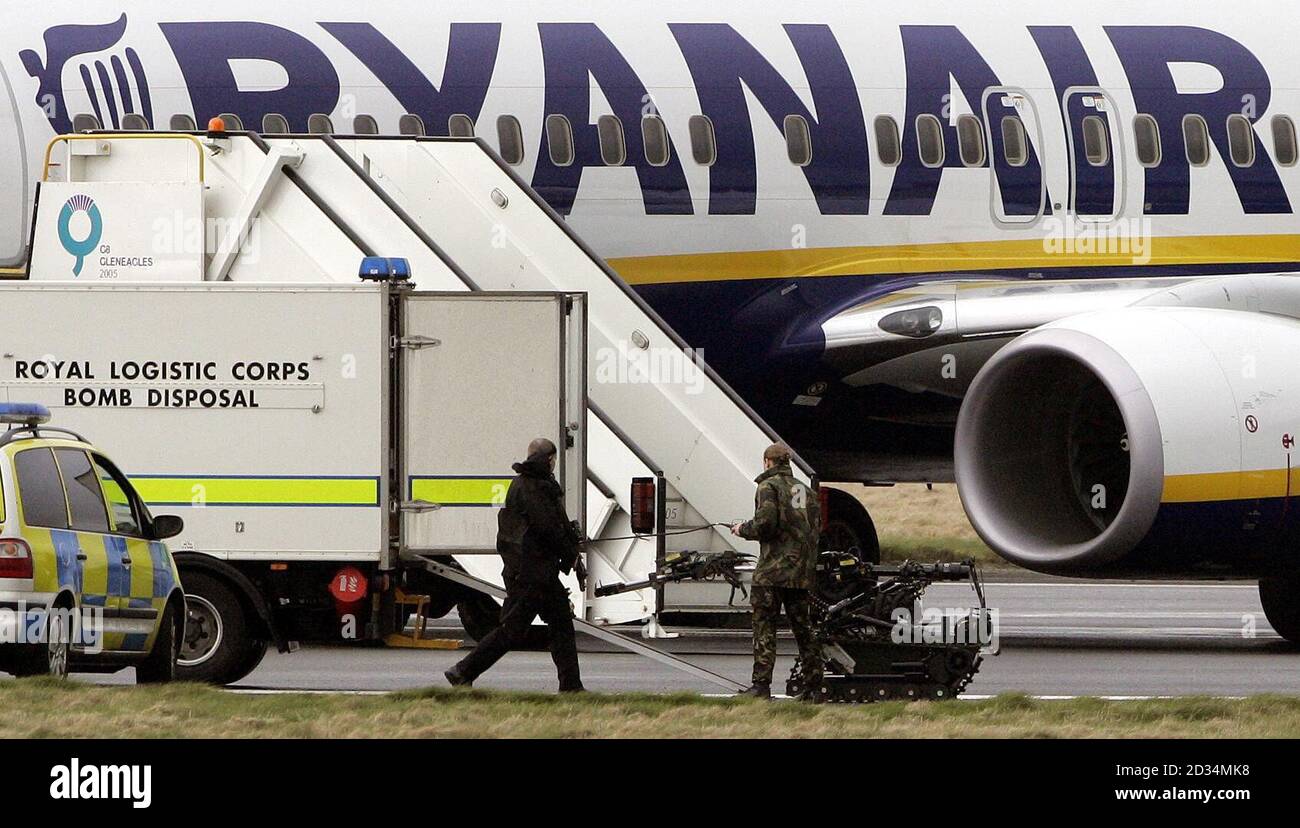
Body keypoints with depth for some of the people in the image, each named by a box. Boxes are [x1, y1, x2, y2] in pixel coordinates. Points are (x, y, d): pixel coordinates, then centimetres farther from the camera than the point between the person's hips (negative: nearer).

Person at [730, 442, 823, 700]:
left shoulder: (768, 486, -4)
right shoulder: (804, 490, 17)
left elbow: (766, 523, -16)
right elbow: (816, 525, 14)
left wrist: (743, 529, 2)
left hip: (773, 569, -6)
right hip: (802, 572, 6)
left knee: (765, 628, -5)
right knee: (803, 628, 12)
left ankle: (762, 684, -12)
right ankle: (813, 686, 11)